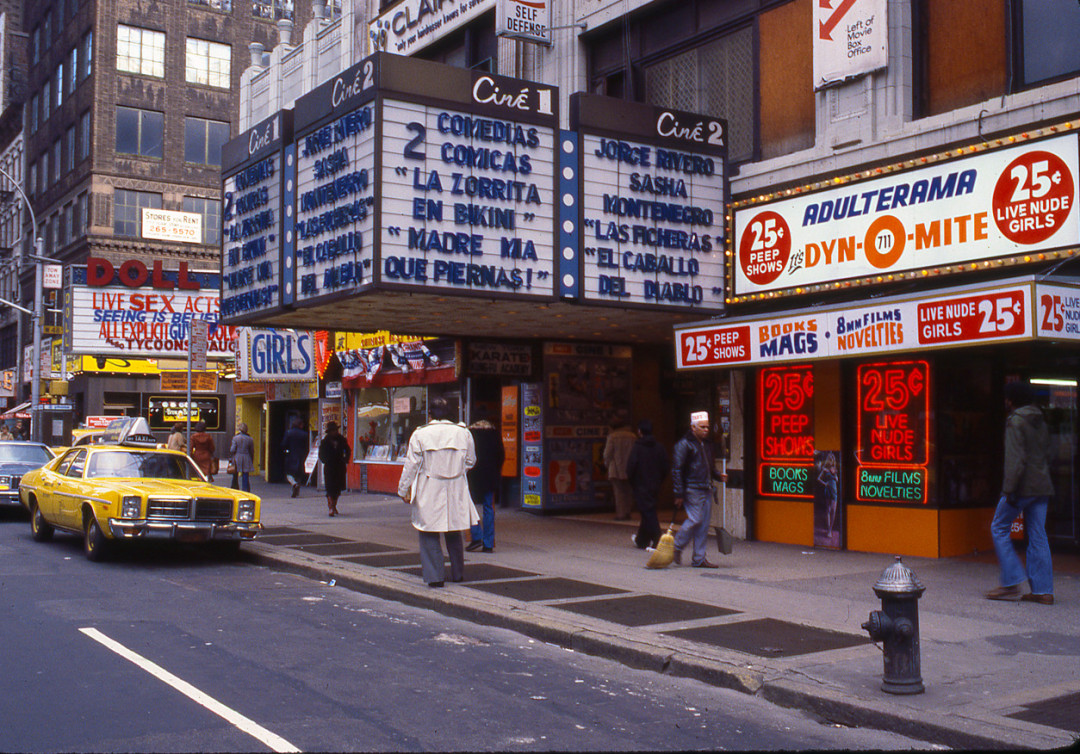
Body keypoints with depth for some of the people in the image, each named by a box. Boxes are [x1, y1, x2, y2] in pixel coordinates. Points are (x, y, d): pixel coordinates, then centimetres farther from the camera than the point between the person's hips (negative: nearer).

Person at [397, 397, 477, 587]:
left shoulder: (420, 434, -8)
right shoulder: (463, 433, -1)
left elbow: (411, 465, -5)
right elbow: (470, 461, 10)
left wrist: (403, 490, 5)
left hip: (429, 493, -3)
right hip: (456, 492, 3)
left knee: (429, 534, 5)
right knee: (454, 533, 18)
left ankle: (434, 575, 1)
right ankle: (458, 573, 27)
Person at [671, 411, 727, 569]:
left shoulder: (706, 445, 18)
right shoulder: (684, 444, -7)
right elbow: (676, 470, -11)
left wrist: (719, 475, 8)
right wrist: (679, 493, -15)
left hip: (706, 490, 8)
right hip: (692, 489, -8)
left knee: (704, 524, 6)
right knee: (695, 520, -13)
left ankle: (699, 559, 10)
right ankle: (677, 547, 8)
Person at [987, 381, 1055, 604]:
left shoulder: (1015, 421, -10)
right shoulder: (1041, 422, 15)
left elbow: (1016, 459, -17)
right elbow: (1047, 455, 18)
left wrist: (1009, 489, -18)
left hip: (1023, 486, -8)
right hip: (1042, 487, 8)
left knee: (999, 529, 4)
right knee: (1037, 536, 8)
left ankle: (1011, 583, -1)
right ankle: (1043, 590, 7)